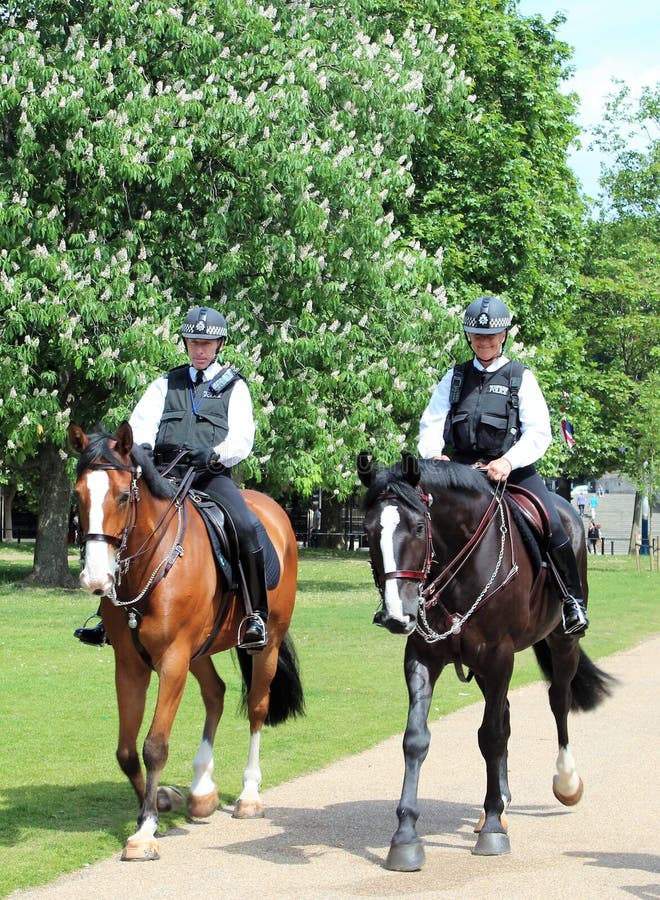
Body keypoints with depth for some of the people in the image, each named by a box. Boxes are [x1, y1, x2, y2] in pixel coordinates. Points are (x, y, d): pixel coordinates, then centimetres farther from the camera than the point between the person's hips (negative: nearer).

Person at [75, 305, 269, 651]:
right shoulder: (167, 384, 21)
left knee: (247, 527, -29)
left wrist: (216, 454, -22)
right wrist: (140, 448, -17)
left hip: (211, 475, -3)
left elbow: (242, 439, 0)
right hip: (165, 473, 3)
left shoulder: (234, 385, 13)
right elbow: (140, 424, 7)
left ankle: (257, 614, -18)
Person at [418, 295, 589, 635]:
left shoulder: (521, 377, 6)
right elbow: (431, 422, 4)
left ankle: (573, 600, -3)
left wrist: (509, 460, -22)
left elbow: (539, 432, -4)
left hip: (512, 469, -2)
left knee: (552, 526, -20)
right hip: (461, 470, 3)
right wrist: (434, 454, -18)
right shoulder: (455, 377, 14)